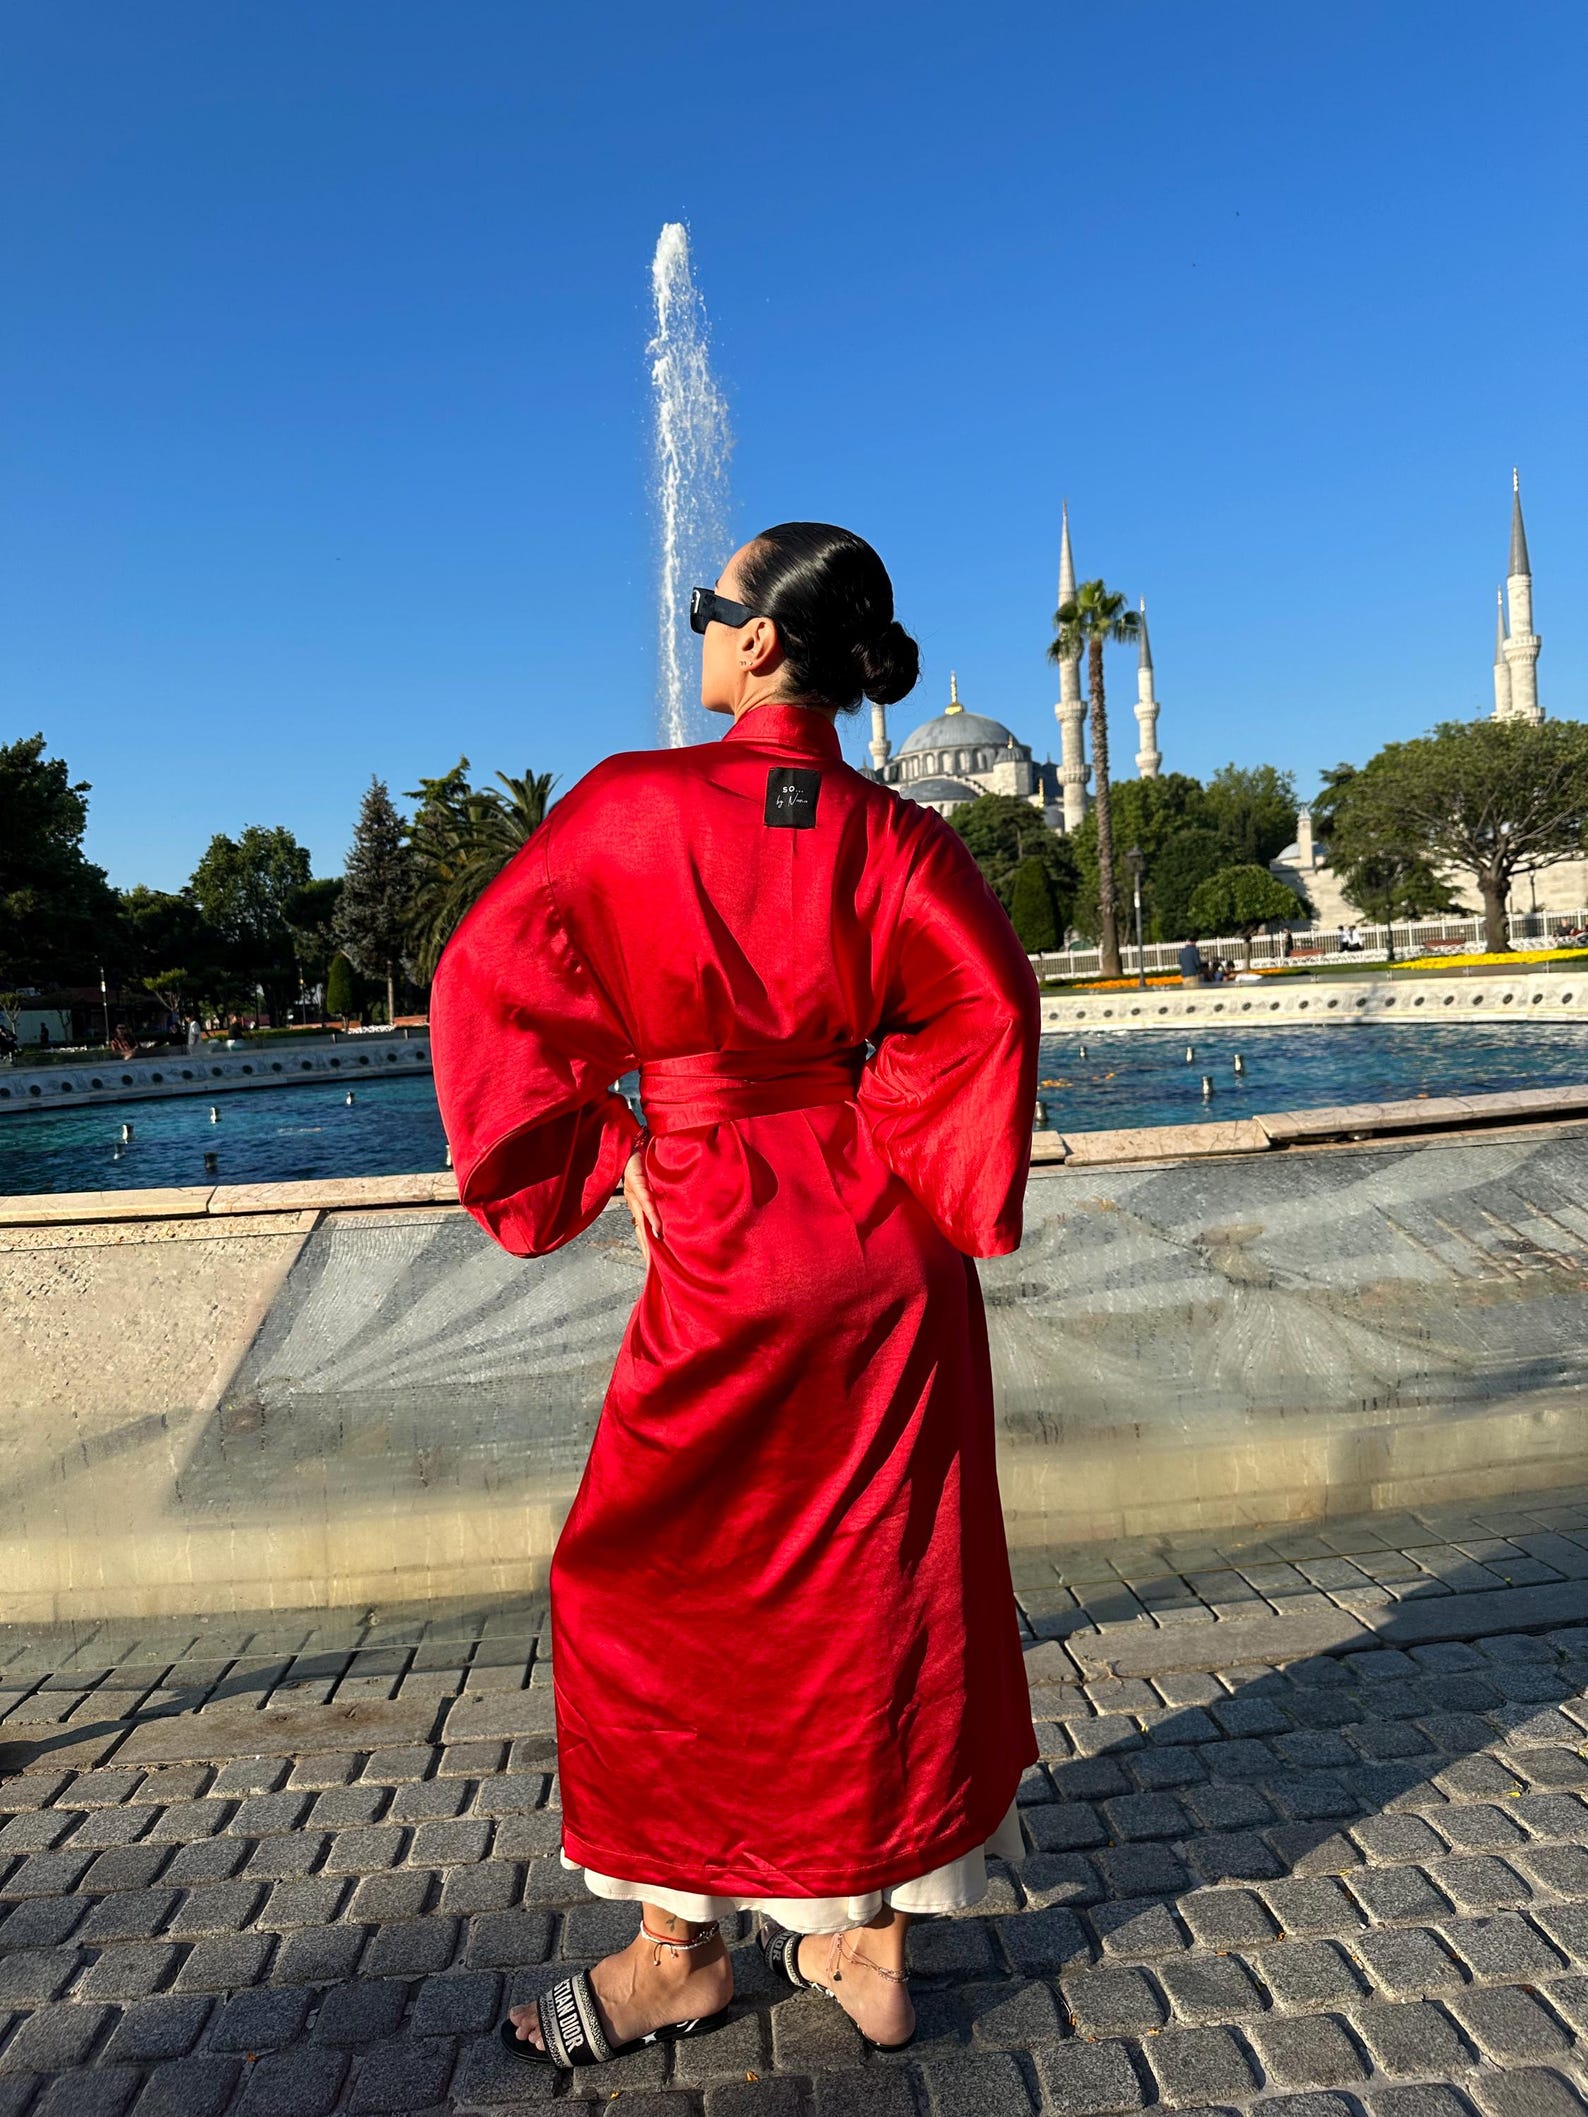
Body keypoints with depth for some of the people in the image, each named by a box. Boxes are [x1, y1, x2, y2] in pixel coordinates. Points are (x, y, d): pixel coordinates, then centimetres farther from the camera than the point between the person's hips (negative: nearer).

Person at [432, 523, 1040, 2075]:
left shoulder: (635, 807, -9)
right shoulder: (893, 837, -2)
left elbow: (489, 987, -9)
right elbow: (987, 1010, -14)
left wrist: (599, 1164, -2)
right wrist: (897, 1167, -4)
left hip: (724, 1261, -3)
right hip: (885, 1254, 4)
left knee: (657, 1585, 15)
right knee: (880, 1583, 15)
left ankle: (682, 1949, 30)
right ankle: (864, 1940, 31)